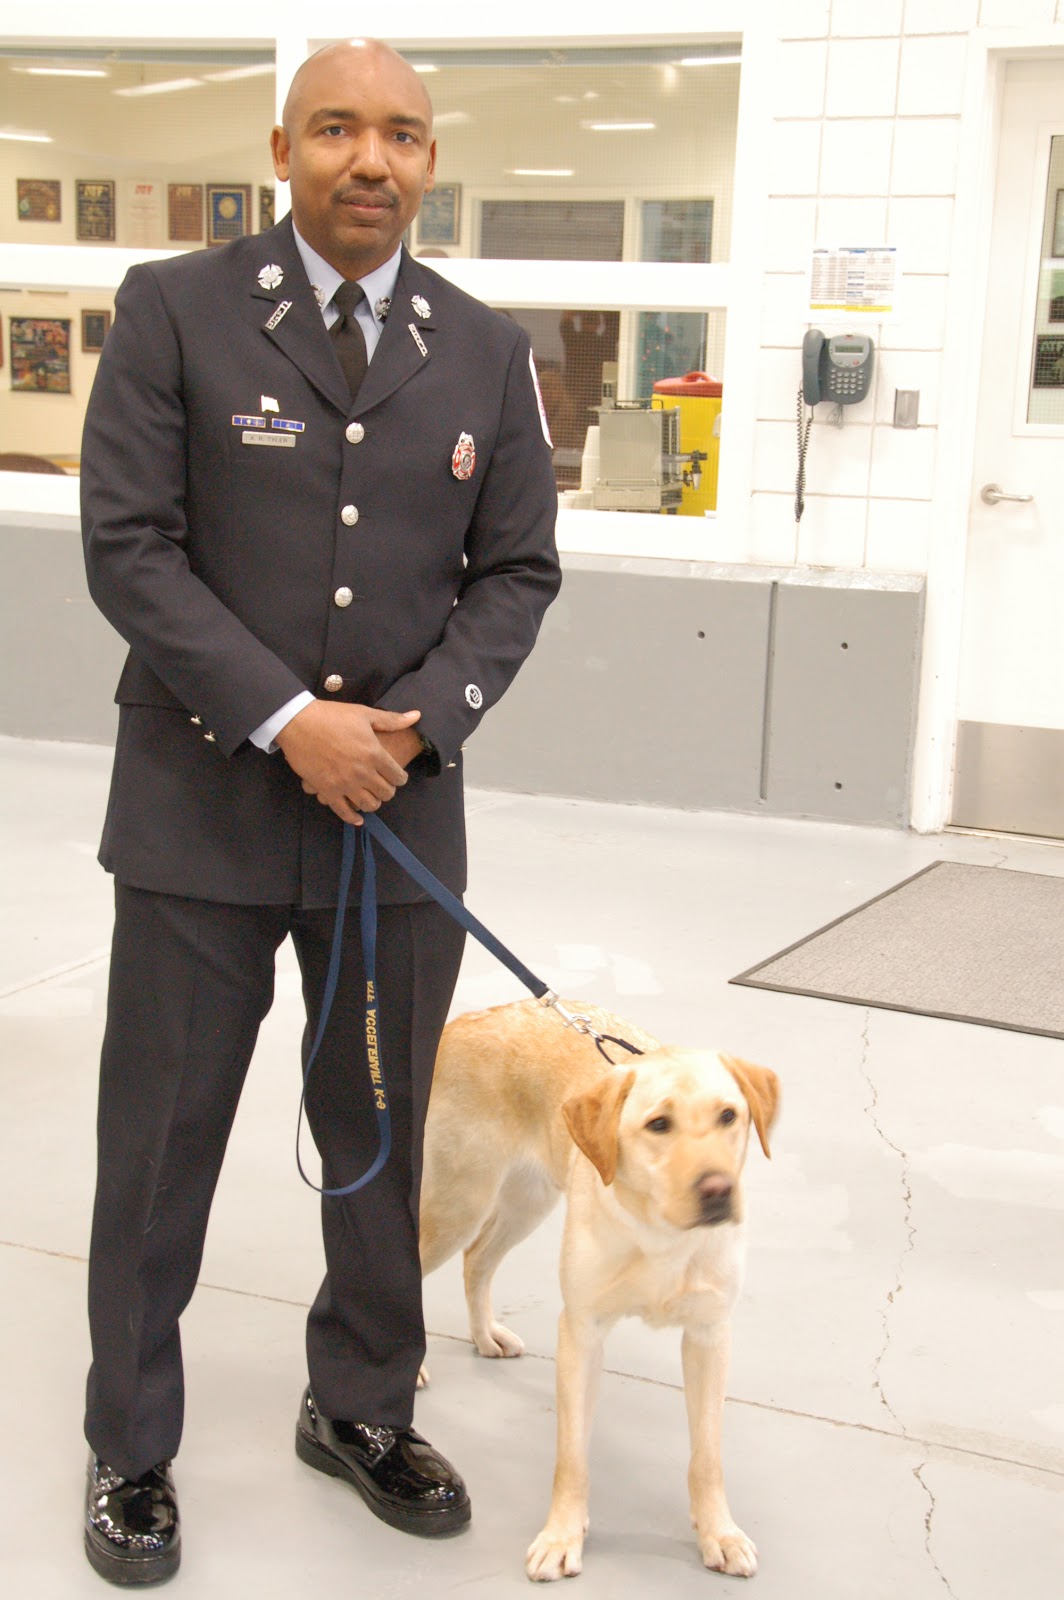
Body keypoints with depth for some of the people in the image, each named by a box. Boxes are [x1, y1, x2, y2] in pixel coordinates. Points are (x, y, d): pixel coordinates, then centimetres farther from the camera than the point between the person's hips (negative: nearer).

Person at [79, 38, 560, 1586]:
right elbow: (126, 545, -9)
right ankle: (131, 1449, 26)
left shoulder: (486, 350, 6)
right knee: (160, 1141, 8)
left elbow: (518, 571, 7)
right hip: (200, 809, -2)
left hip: (400, 813, 3)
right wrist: (287, 719, -17)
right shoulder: (175, 310, -3)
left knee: (385, 1137, 14)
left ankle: (362, 1409, 35)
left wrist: (421, 721, -9)